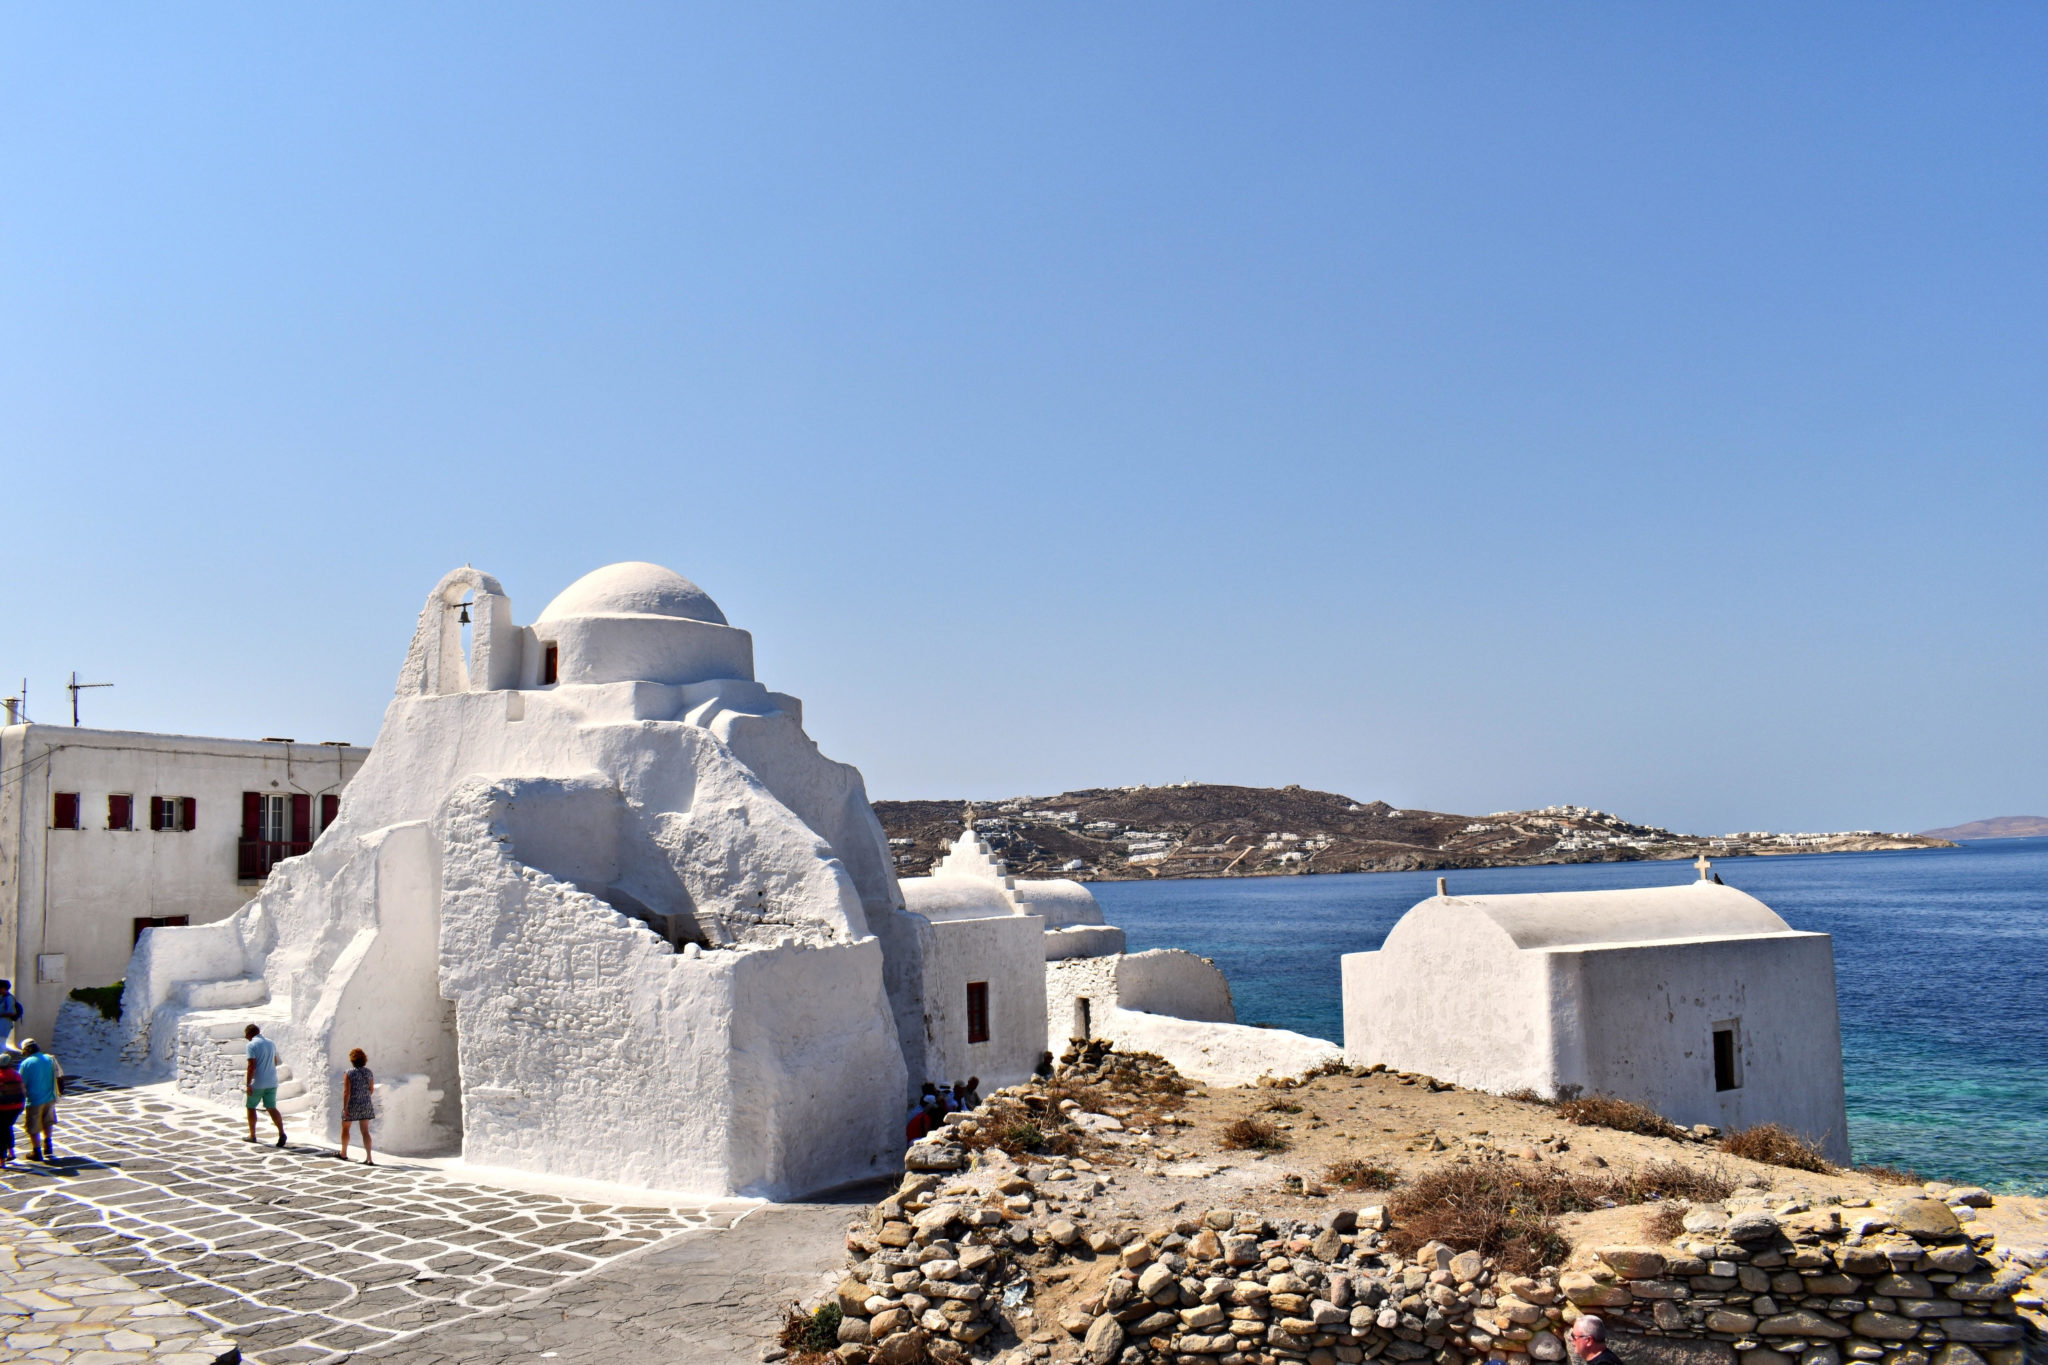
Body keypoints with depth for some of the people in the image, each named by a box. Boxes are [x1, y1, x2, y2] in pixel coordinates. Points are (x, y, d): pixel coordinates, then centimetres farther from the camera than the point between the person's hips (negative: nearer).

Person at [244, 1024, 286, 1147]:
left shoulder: (251, 1045, -10)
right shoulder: (271, 1043, 11)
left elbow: (252, 1066, -18)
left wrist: (248, 1084, -16)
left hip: (257, 1083, -5)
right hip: (272, 1082, 6)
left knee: (251, 1107, 13)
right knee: (271, 1108, 5)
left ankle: (252, 1135, 20)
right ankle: (281, 1133, -12)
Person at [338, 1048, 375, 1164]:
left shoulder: (348, 1073, -12)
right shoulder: (368, 1072, 2)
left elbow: (346, 1091, -17)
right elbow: (372, 1090, 8)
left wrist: (345, 1108, -15)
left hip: (351, 1104, -3)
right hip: (365, 1105, 3)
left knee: (345, 1128, 20)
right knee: (365, 1131, 2)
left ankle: (344, 1153, 35)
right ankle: (368, 1158, -7)